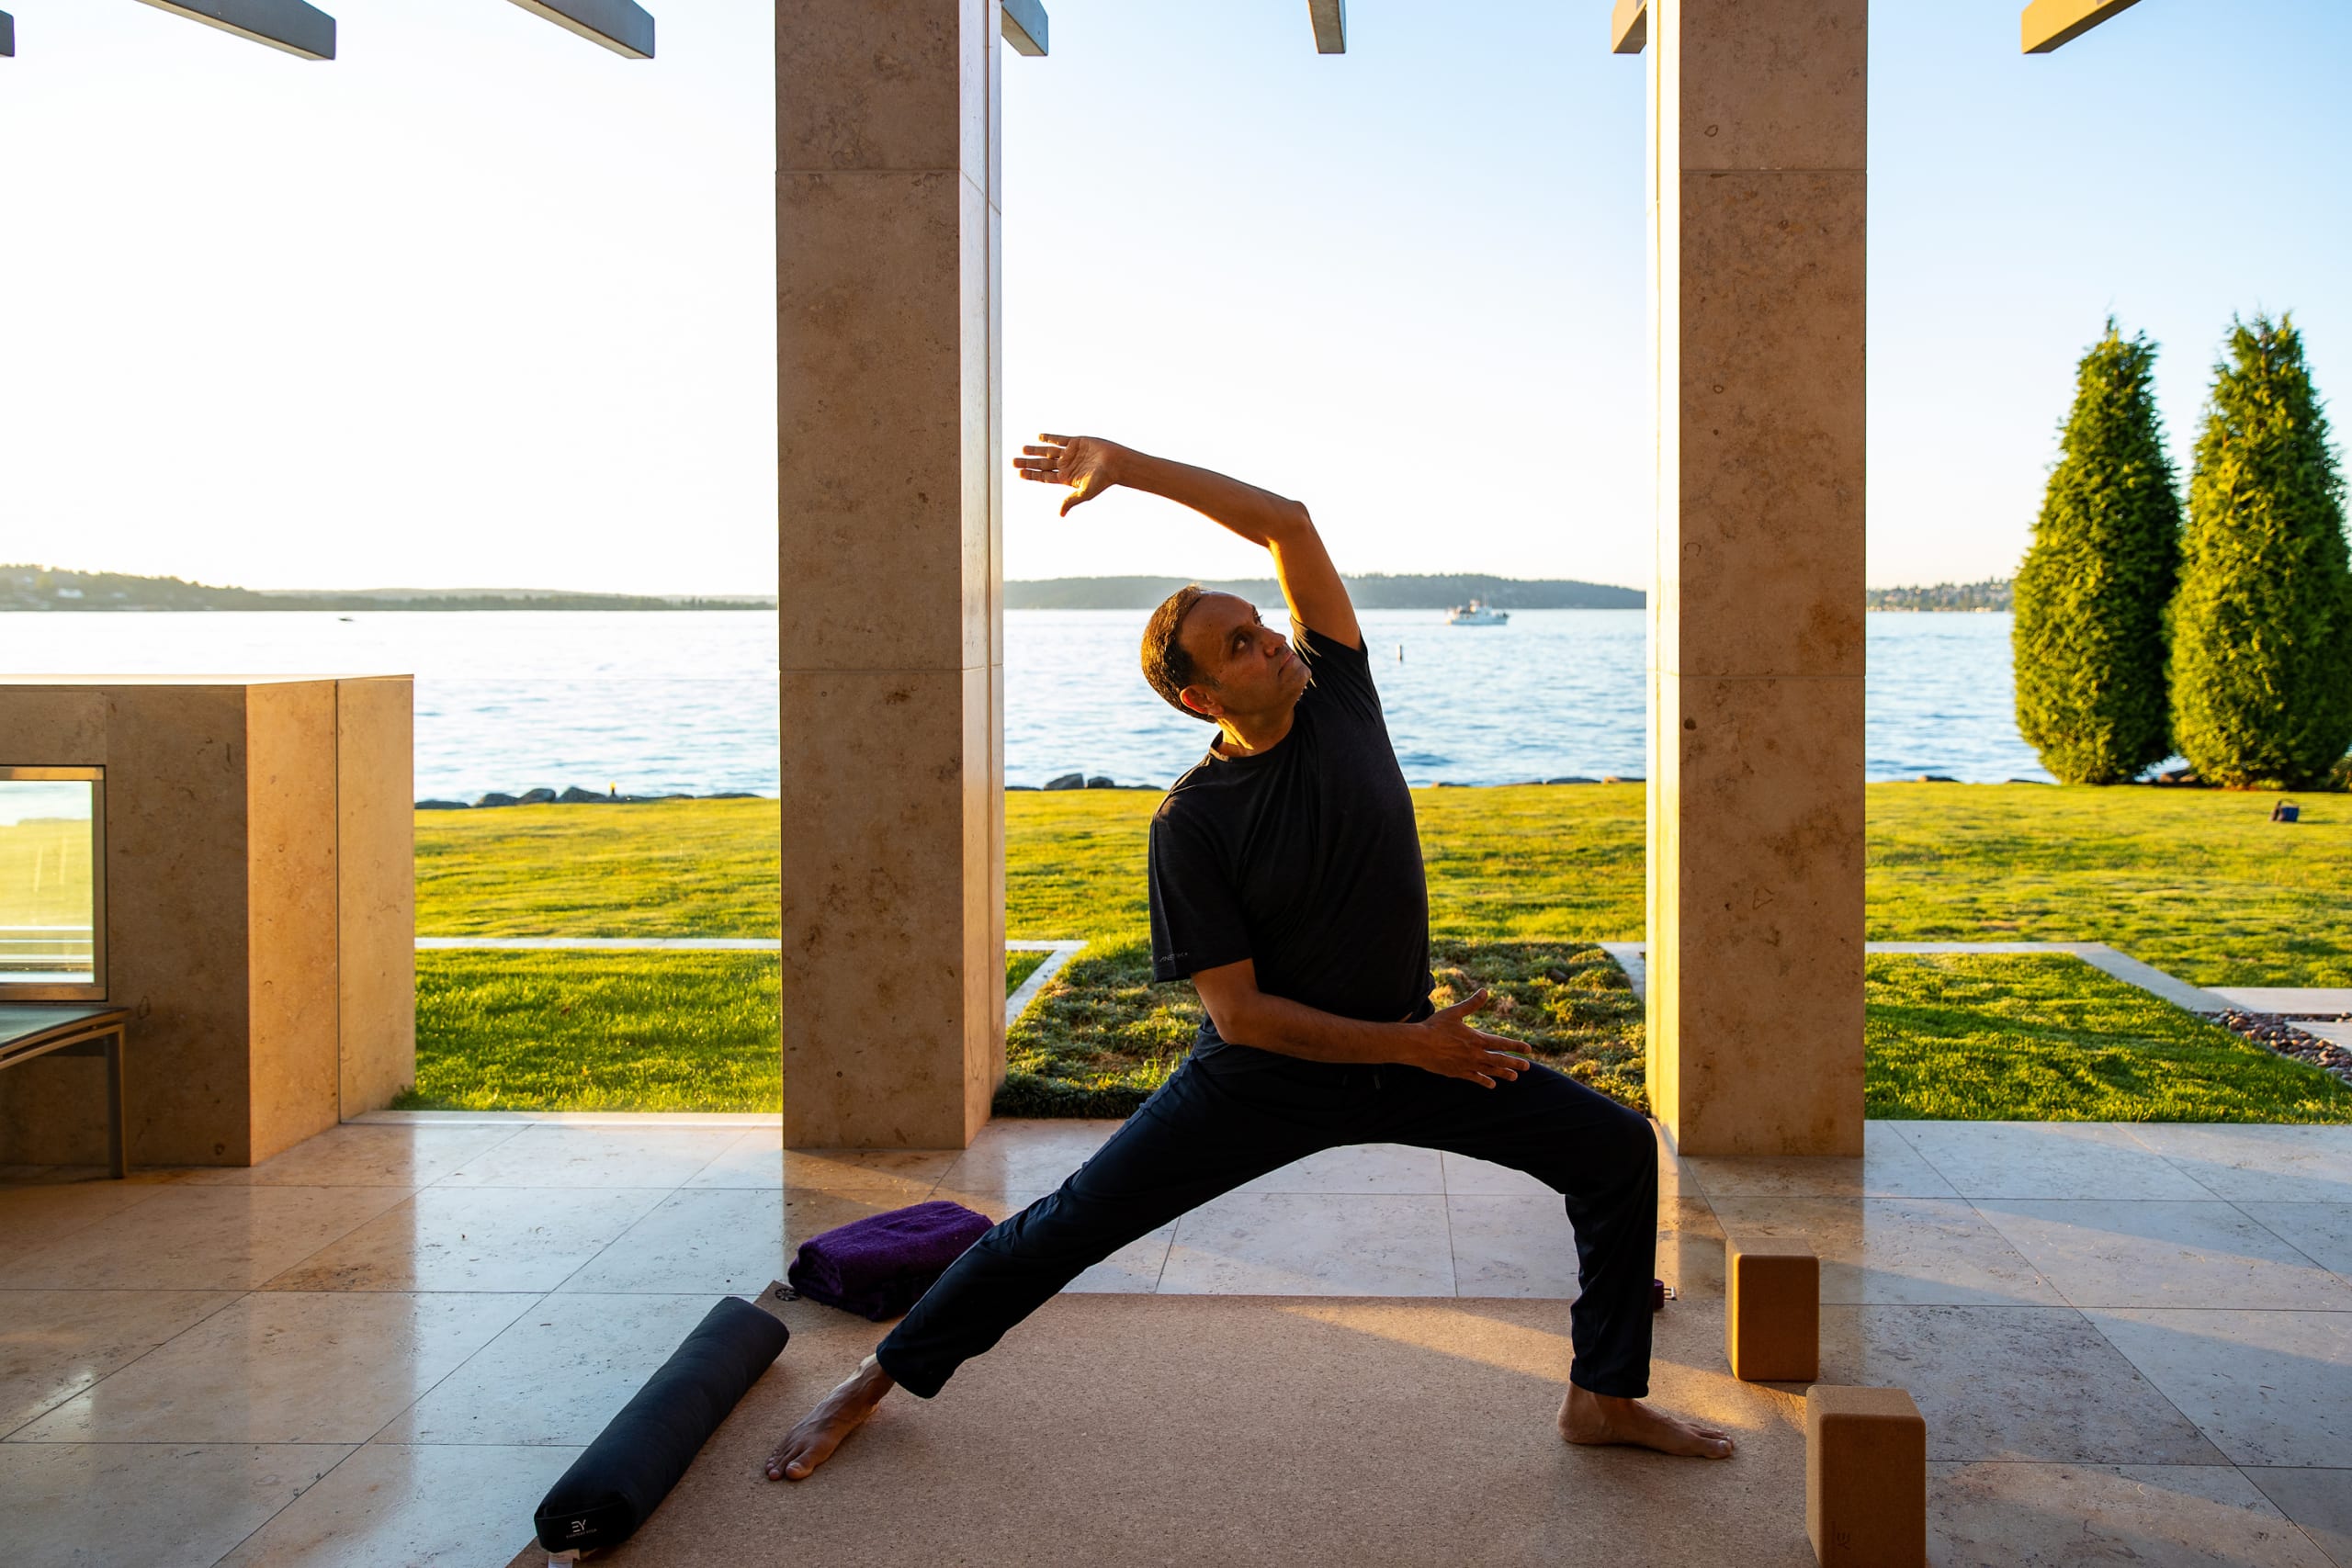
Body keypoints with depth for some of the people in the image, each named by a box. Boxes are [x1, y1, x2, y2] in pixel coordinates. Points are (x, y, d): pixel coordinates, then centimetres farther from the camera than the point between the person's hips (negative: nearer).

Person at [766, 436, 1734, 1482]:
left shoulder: (1336, 695, -8)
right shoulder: (1190, 824, -19)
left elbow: (1285, 520, -11)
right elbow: (1239, 1012, -19)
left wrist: (1125, 466, -17)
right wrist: (1409, 1045, -21)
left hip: (1408, 1047, 4)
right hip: (1264, 1078, -4)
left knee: (1618, 1149, -2)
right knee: (1070, 1223, -3)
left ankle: (1605, 1398, 12)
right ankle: (873, 1384, 15)